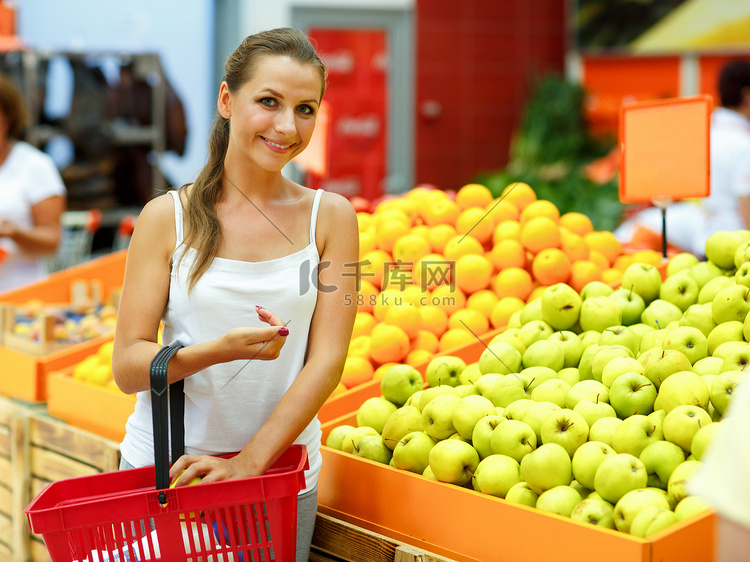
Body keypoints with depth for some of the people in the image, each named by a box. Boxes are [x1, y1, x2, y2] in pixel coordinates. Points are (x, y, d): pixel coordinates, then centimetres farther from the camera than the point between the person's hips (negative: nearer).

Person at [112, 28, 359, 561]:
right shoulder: (168, 217, -3)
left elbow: (327, 361, -6)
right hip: (161, 471, 0)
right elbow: (128, 367, -5)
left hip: (278, 473, 1)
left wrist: (249, 461, -17)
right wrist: (218, 351, -24)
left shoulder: (331, 217, 0)